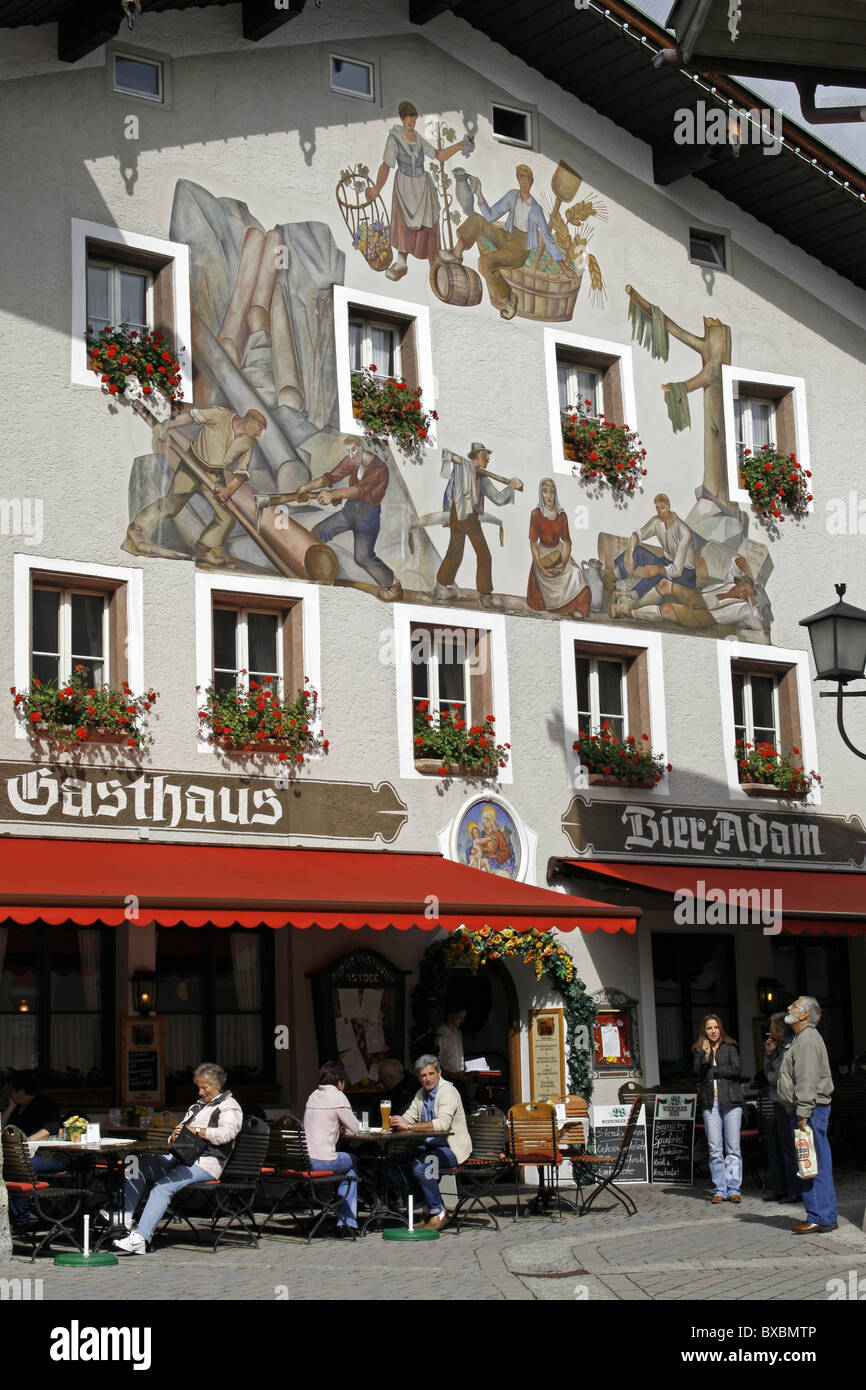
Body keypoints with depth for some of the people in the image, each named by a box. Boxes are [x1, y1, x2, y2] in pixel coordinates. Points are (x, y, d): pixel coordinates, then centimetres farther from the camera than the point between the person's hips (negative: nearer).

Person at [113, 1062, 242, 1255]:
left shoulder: (229, 1107, 3)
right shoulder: (197, 1105, 29)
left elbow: (226, 1133, -16)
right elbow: (181, 1130, 25)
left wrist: (197, 1130, -13)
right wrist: (174, 1136, 1)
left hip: (204, 1163, -8)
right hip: (180, 1158, 8)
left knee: (163, 1186, -29)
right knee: (140, 1164, -15)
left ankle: (140, 1239, -36)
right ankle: (125, 1215, -23)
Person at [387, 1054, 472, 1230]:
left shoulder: (448, 1092, -16)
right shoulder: (422, 1094, 11)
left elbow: (442, 1123, -30)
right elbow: (408, 1117, 13)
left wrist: (409, 1126, -31)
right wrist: (396, 1122, -11)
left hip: (451, 1149, -8)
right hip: (429, 1147, 8)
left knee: (420, 1165, -32)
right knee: (394, 1162, -9)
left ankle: (438, 1213, -14)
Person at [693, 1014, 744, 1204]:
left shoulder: (730, 1047, 7)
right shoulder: (699, 1050, 12)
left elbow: (735, 1069, -7)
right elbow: (698, 1073, -2)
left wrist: (712, 1071, -4)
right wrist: (705, 1056, -15)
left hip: (731, 1102, -2)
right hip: (710, 1103, 2)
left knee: (733, 1148, -3)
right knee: (715, 1150, 0)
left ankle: (733, 1189, 1)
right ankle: (719, 1190, 6)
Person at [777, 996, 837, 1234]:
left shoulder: (808, 1039, -13)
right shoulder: (802, 1039, 21)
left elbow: (807, 1080, -20)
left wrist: (803, 1115, -23)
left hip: (810, 1110, -11)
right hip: (803, 1110, 11)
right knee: (817, 1166, 11)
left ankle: (819, 1218, -7)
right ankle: (826, 1217, 14)